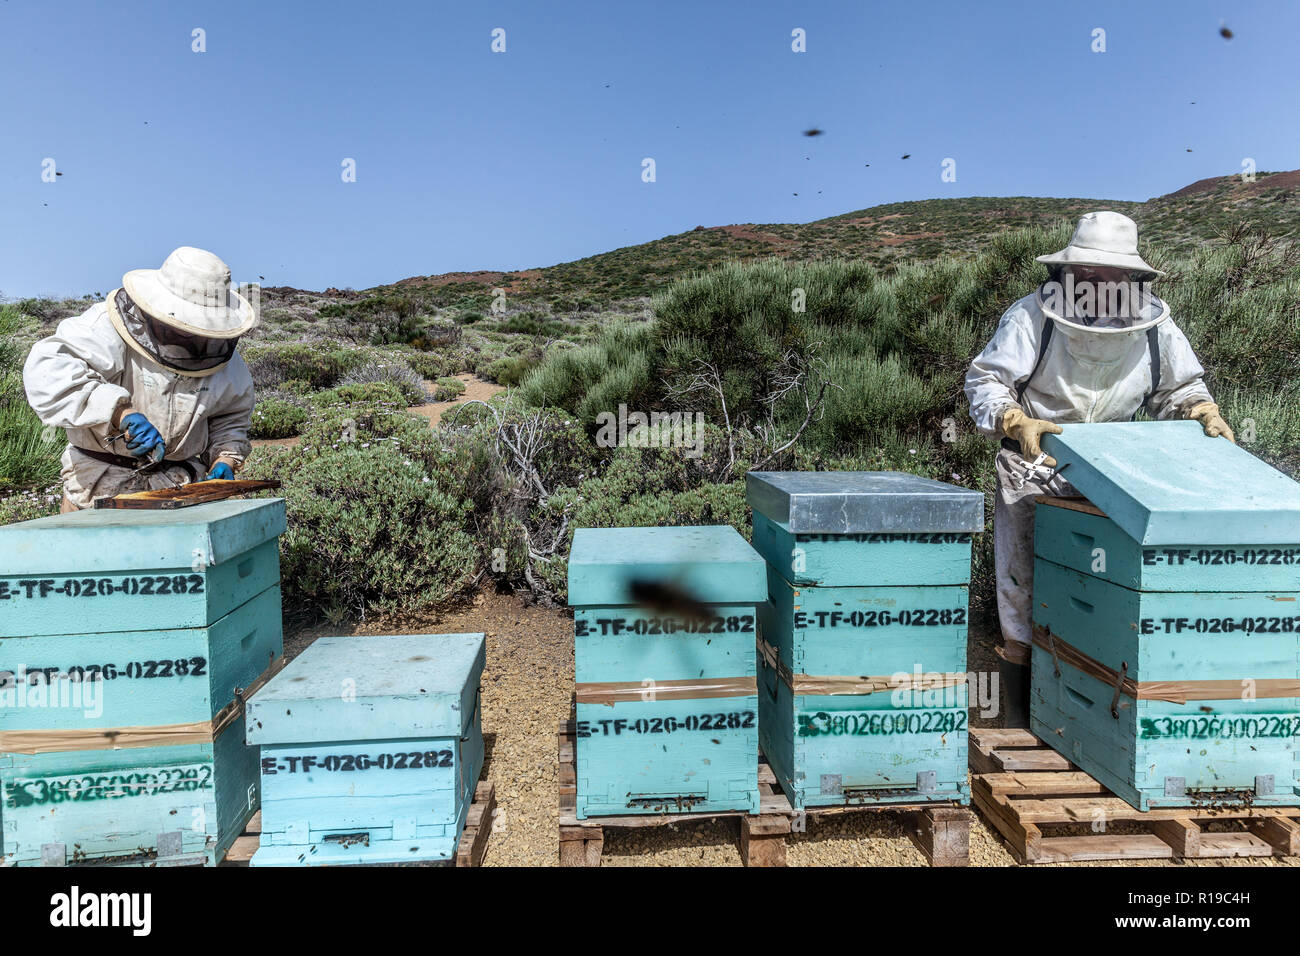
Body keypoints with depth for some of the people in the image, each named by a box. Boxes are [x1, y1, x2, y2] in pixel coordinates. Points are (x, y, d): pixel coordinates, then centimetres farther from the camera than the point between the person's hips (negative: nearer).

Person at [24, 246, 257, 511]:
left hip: (178, 483, 3)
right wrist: (121, 413, -36)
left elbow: (232, 415, 18)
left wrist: (225, 458, 0)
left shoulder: (221, 352, 4)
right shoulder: (107, 329, -12)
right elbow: (46, 372, -27)